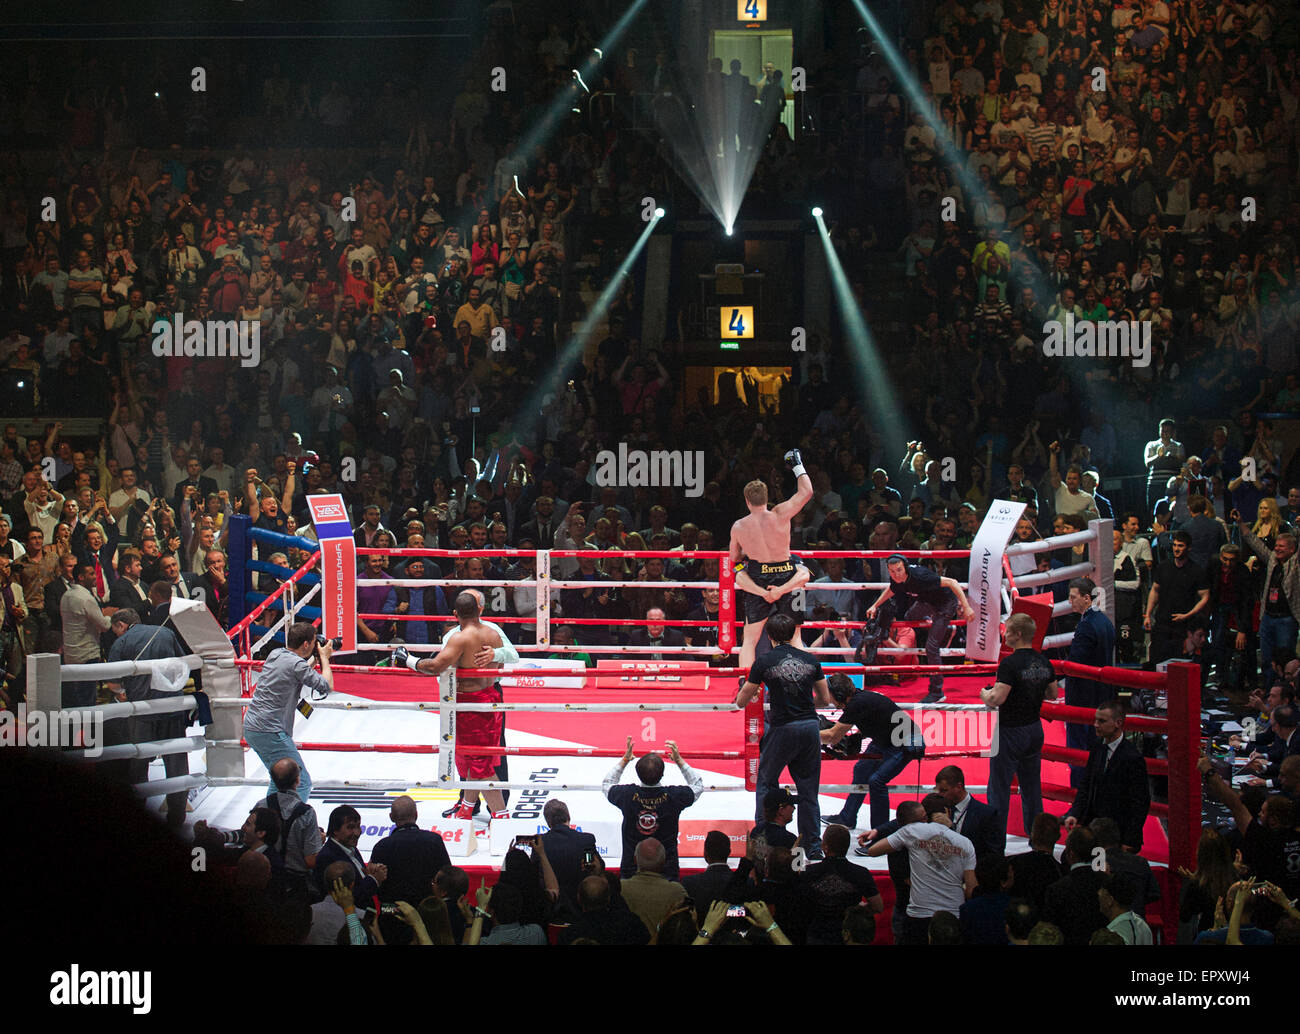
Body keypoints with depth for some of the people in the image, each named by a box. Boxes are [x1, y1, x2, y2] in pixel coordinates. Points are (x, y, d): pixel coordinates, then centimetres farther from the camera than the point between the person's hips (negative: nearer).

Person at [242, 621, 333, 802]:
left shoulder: (275, 655, 11)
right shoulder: (297, 664, -16)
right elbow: (327, 686, -9)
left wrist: (315, 659, 24)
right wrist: (324, 657, 3)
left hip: (250, 726, 9)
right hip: (270, 732, -9)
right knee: (302, 783, -7)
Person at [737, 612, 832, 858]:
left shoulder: (764, 662, -4)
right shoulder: (810, 660, 5)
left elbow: (741, 701, 3)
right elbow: (825, 699, 14)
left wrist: (752, 694, 27)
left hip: (783, 729, -3)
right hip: (810, 726, 3)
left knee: (766, 782, 15)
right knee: (808, 789, 11)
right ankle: (813, 846, 12)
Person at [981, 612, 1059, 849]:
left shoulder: (1010, 664, -20)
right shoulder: (1044, 662, 3)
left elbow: (997, 699, -26)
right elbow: (1052, 694, 15)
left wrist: (985, 695, -6)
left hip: (1011, 732, -7)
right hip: (1035, 729, 7)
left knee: (999, 788, 2)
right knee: (1032, 787, 18)